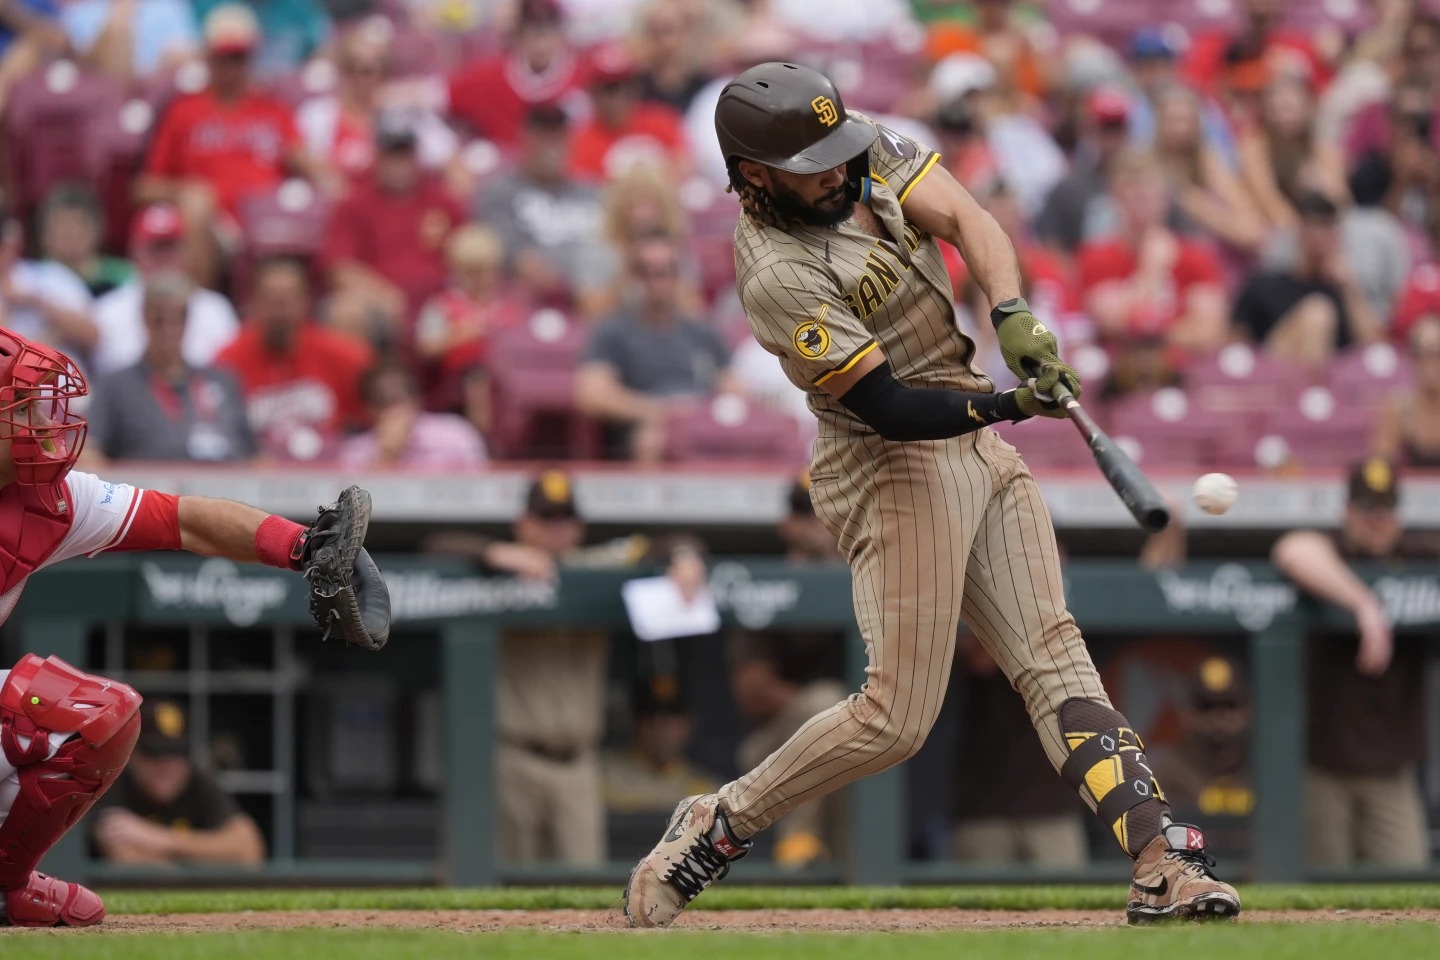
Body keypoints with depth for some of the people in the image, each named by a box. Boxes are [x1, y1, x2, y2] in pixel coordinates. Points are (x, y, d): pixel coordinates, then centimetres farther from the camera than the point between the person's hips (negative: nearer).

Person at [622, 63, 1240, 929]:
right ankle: (718, 826, 9)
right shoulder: (780, 275, -22)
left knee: (1054, 654, -1)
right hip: (896, 467, -8)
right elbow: (889, 409, -24)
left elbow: (964, 217, -8)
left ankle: (1164, 865, -9)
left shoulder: (871, 152, 0)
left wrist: (1013, 314, -25)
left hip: (976, 437, 8)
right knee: (897, 717, -8)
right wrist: (1011, 404, -33)